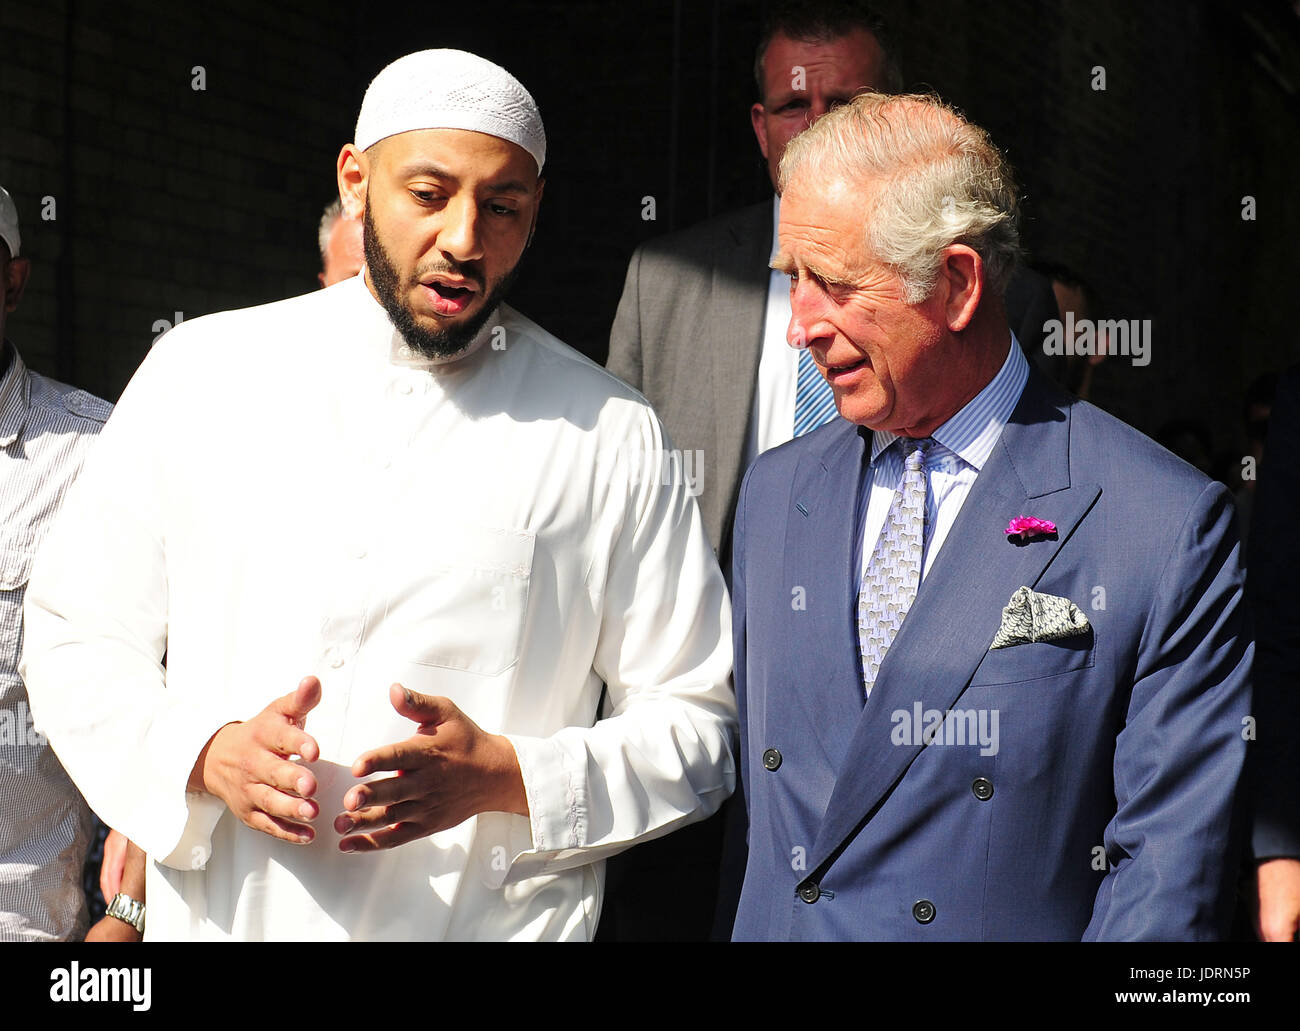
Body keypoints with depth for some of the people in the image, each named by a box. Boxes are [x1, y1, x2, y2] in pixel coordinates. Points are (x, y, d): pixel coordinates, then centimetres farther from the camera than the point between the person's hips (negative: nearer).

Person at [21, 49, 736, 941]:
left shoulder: (611, 436, -3)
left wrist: (506, 777, -17)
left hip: (497, 920, -1)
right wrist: (205, 755, -14)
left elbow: (696, 722, -1)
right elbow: (79, 640, 4)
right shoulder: (201, 372, 0)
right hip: (222, 917, 1)